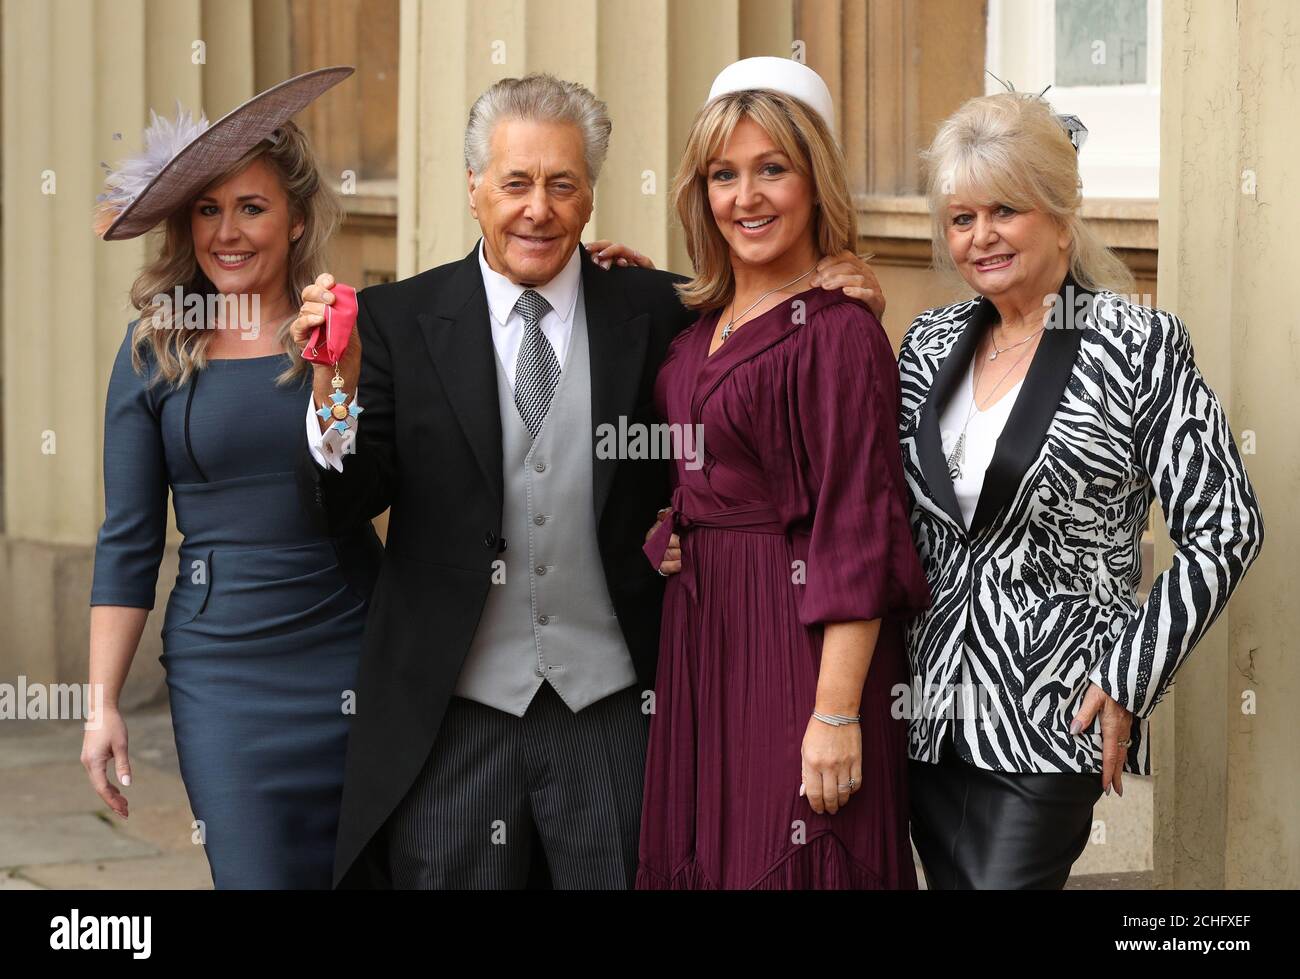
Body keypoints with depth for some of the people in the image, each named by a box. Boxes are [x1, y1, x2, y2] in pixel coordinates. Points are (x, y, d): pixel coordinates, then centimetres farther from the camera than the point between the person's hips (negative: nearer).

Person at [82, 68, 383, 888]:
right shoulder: (155, 351, 3)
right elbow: (128, 543, 5)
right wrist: (104, 703, 1)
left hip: (354, 657, 0)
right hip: (226, 674, 0)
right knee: (257, 875, -2)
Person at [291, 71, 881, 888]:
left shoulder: (654, 314, 2)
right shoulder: (400, 321, 1)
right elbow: (342, 505, -4)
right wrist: (337, 390, -23)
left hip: (611, 710, 0)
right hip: (451, 717, 0)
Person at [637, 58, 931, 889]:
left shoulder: (839, 332, -13)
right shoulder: (701, 325, 11)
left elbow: (857, 537, -17)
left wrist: (836, 715, -22)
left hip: (799, 643, -8)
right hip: (702, 641, 8)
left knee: (786, 860, -2)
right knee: (707, 856, 11)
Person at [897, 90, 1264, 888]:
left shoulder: (1138, 345, -7)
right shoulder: (933, 342, 8)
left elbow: (1226, 530, -9)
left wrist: (1130, 681, -11)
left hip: (1053, 711, -5)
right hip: (934, 704, 5)